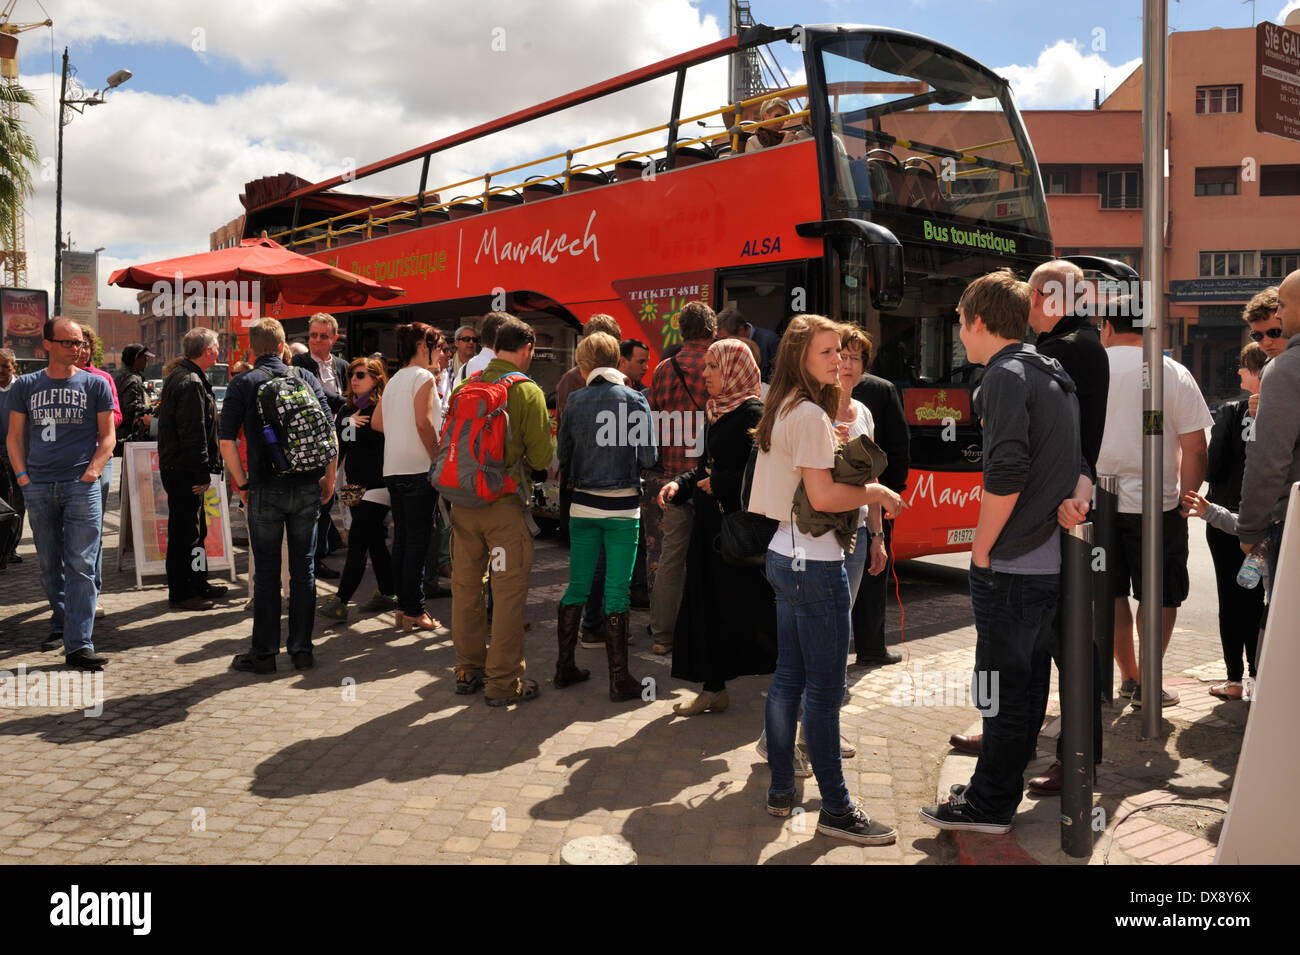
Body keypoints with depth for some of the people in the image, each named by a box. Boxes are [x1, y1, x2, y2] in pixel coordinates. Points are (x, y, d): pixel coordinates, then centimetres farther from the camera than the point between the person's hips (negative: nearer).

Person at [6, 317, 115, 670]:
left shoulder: (95, 384, 6)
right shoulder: (25, 386, 11)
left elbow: (108, 435, 6)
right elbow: (15, 435, 14)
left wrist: (92, 471, -7)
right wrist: (22, 475, 1)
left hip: (81, 485, -2)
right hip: (39, 487, 3)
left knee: (81, 566, -8)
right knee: (50, 566, 12)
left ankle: (79, 644, -9)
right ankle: (61, 623, 30)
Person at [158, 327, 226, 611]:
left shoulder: (179, 376, 15)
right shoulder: (191, 383, -19)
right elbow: (194, 434, -23)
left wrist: (202, 470, 21)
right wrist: (203, 473, -20)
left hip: (177, 467, 11)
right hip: (184, 471, -11)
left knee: (195, 528, 18)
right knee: (185, 531, -2)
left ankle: (198, 583, 29)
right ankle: (181, 592, 6)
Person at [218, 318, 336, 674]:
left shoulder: (243, 384, 0)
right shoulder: (305, 377, 5)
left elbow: (226, 441, -7)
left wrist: (242, 484, 2)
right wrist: (329, 478, 10)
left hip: (266, 488, -2)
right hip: (308, 487, 2)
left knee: (266, 571, 5)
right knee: (304, 567, 9)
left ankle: (264, 652, 13)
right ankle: (302, 649, 15)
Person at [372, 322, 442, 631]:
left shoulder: (394, 380, 16)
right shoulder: (423, 377, -8)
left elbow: (376, 422, 16)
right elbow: (423, 423, -18)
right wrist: (438, 459, -13)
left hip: (393, 469, 8)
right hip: (418, 468, -8)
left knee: (401, 539, 11)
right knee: (418, 540, -4)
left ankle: (403, 607, 17)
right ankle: (414, 612, -1)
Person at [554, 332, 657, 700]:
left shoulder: (575, 401, 1)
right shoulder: (634, 400, -5)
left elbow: (563, 455, 5)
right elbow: (649, 457, -7)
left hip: (583, 504, 3)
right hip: (622, 506, -3)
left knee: (577, 587, 13)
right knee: (616, 592, 1)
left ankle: (565, 667, 21)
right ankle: (619, 679, 6)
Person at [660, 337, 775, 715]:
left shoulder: (753, 413, -13)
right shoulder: (716, 412, 14)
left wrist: (719, 484, -15)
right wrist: (680, 484, 4)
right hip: (710, 521, 9)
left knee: (749, 604, -2)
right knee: (707, 603, 10)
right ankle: (713, 689, 20)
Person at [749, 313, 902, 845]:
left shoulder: (784, 409, 13)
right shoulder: (810, 414, -16)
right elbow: (823, 496, -20)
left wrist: (863, 490, 13)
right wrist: (877, 495, -6)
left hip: (785, 556, 10)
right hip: (814, 564, -10)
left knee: (788, 677, 15)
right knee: (825, 688, -2)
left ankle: (781, 791, 26)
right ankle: (835, 809, 8)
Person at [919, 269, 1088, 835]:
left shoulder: (1005, 375, -14)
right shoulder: (1054, 375, 16)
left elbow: (1006, 475, -24)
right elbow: (1083, 459, 17)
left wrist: (980, 552, -14)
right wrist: (1077, 497, -3)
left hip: (1010, 565, -9)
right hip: (1050, 559, 9)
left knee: (1003, 683, 1)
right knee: (1028, 678, 17)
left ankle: (990, 804, 12)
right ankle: (1003, 782, 30)